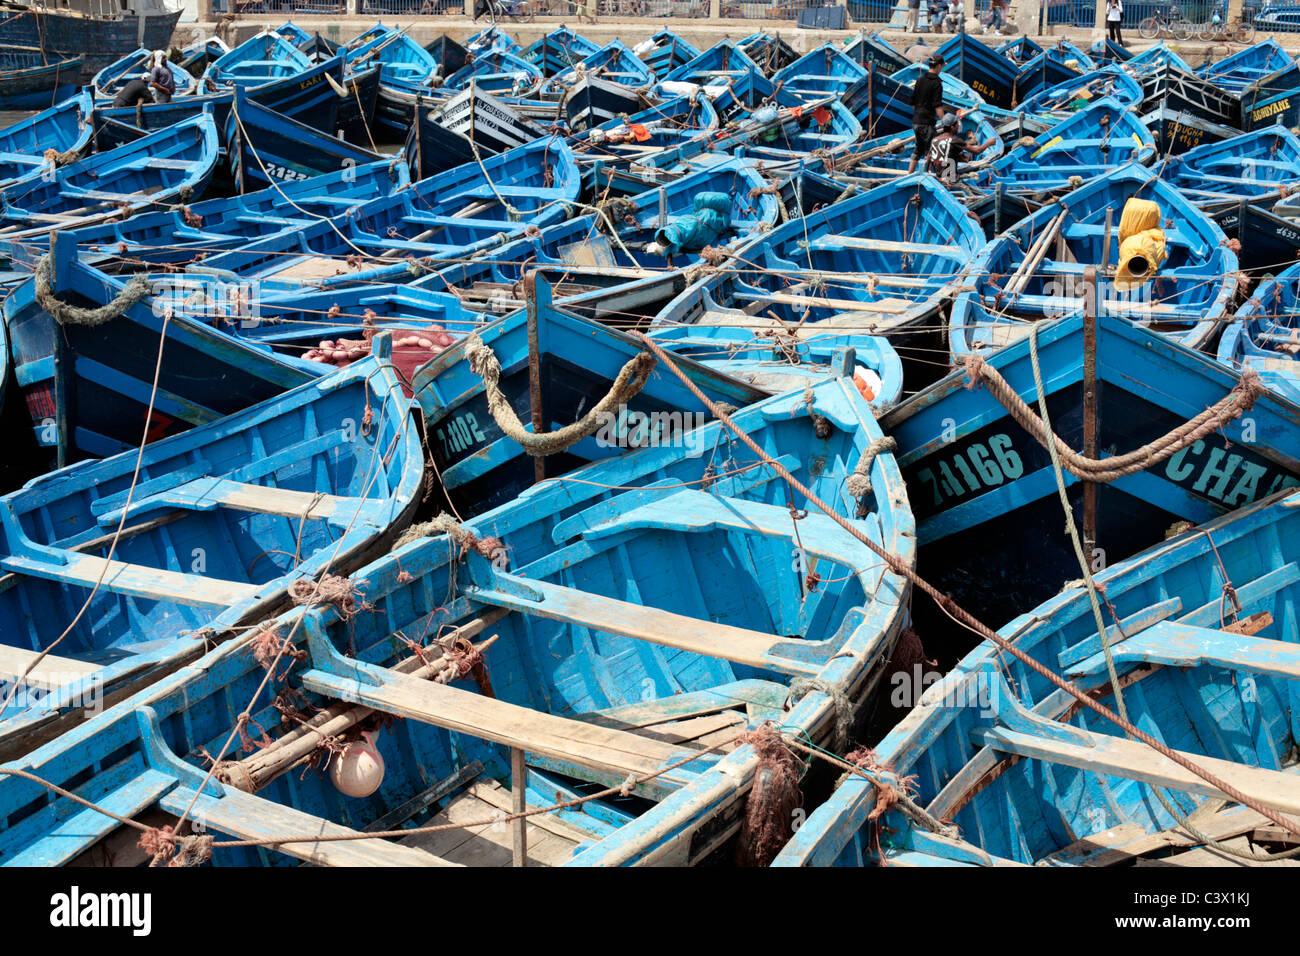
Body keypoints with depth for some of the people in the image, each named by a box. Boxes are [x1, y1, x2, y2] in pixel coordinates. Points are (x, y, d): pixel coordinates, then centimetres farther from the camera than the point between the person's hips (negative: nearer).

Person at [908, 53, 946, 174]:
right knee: (929, 150, -1)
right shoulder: (936, 83, -12)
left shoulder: (920, 79, 9)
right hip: (927, 122, -7)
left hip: (916, 121, 7)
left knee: (918, 149, 17)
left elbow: (913, 102, 15)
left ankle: (909, 174, 17)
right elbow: (938, 106, -18)